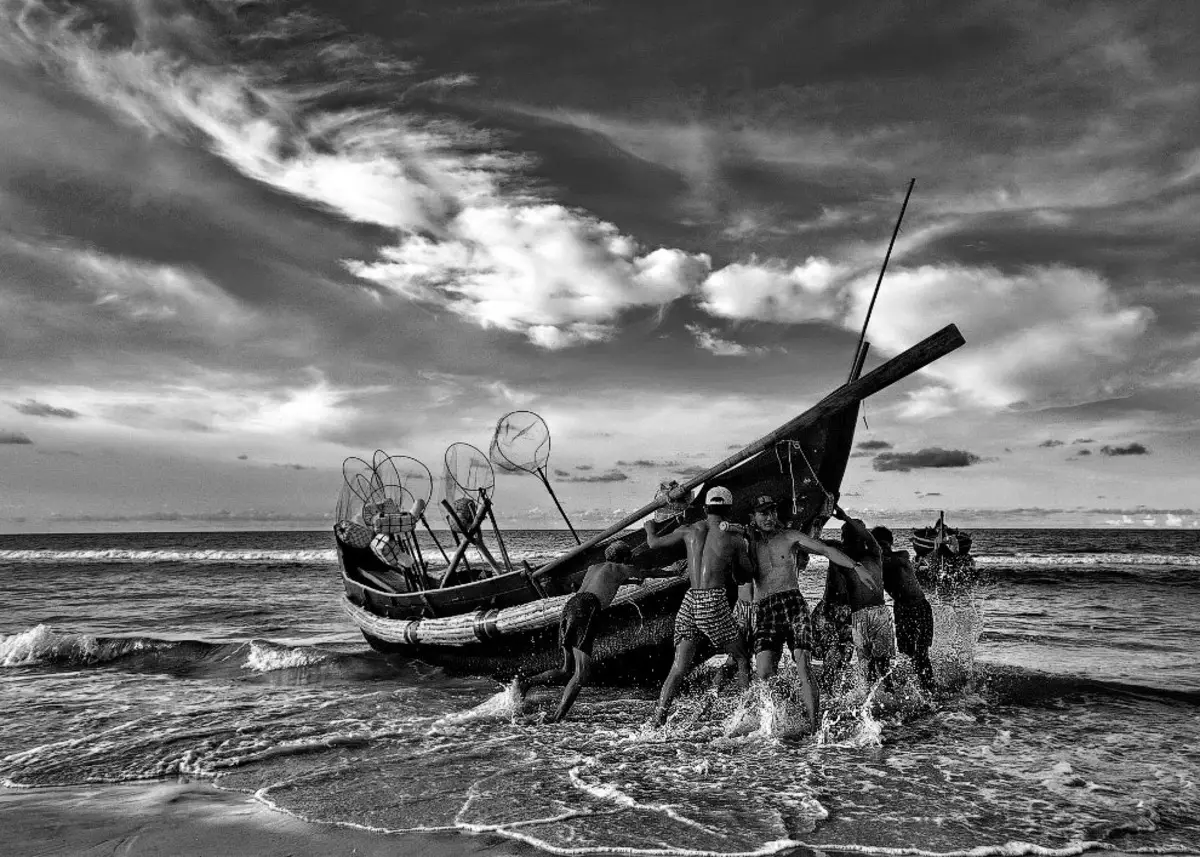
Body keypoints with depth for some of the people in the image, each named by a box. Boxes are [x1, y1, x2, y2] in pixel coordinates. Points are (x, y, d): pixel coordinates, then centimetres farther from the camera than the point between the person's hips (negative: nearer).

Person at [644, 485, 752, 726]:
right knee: (742, 658, 14)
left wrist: (650, 528, 43)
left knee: (679, 668, 7)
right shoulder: (735, 538, 1)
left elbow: (654, 542, 21)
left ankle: (658, 719, 1)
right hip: (715, 602, -4)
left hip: (689, 601, 4)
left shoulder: (689, 530, 9)